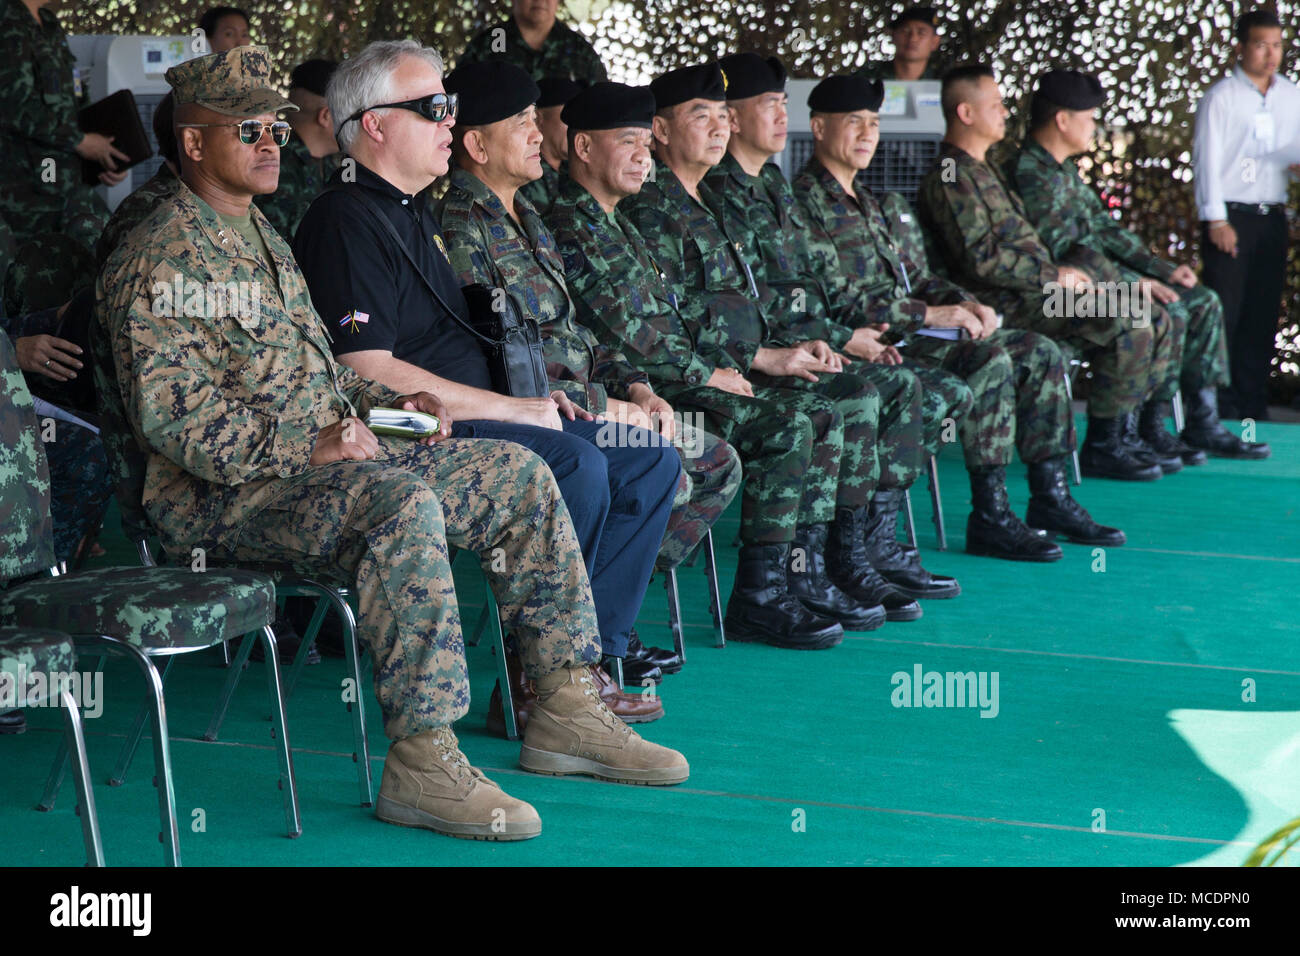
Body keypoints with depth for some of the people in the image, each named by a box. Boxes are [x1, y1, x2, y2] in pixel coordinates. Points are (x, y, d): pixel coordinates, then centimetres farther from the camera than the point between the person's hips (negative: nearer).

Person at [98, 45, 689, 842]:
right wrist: (308, 447, -25)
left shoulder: (263, 238, 21)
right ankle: (423, 762, -35)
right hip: (223, 496, -10)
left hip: (319, 461, 10)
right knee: (404, 503, -37)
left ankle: (567, 708, 3)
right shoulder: (158, 264, -11)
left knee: (518, 473, 1)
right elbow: (175, 420, -20)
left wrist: (387, 405, 9)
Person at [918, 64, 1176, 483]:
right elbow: (981, 259, -21)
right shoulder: (950, 178, -11)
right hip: (1010, 306, -10)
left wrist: (1066, 274, 9)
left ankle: (1124, 433, 7)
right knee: (1130, 326, -24)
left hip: (1038, 290, 10)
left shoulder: (984, 170, 22)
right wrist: (1055, 275, -15)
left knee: (1156, 323, 3)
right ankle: (1100, 447, -14)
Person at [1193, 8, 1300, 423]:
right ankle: (1217, 409, -2)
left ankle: (1252, 407, 14)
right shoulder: (1221, 97, -3)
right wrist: (1216, 221, -11)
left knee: (1263, 315, 7)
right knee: (1224, 314, -6)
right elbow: (1206, 159, -6)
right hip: (1230, 217, -5)